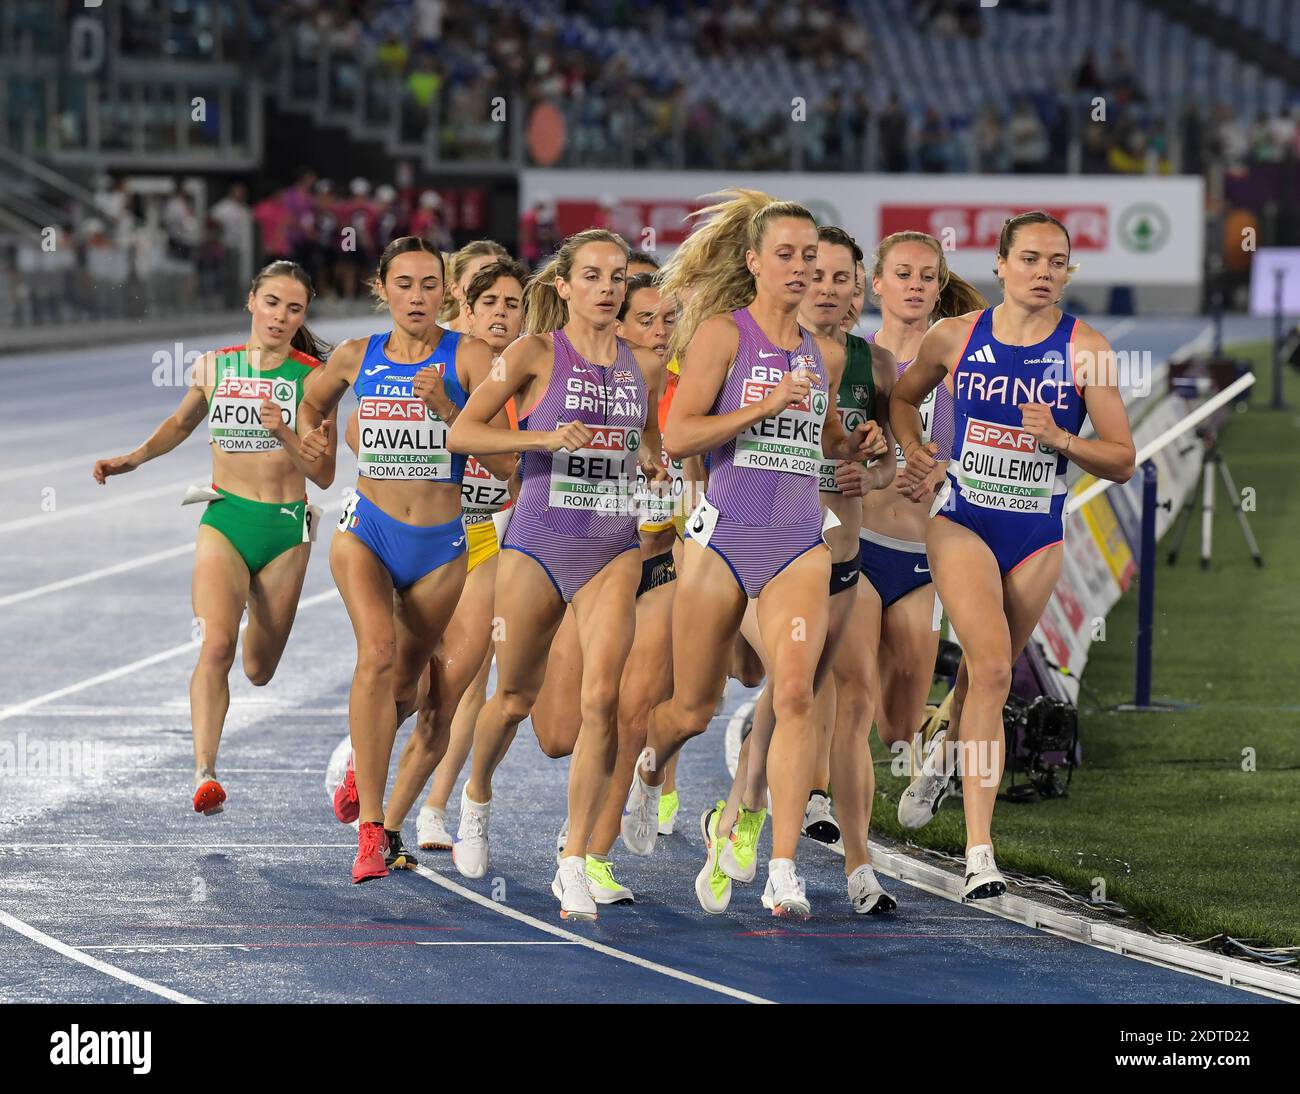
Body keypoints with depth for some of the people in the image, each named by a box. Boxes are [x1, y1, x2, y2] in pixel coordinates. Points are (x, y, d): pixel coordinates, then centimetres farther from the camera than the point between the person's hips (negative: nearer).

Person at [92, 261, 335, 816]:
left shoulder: (314, 379, -4)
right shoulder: (213, 367, 2)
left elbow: (324, 474, -6)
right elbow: (182, 423, 23)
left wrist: (285, 436, -22)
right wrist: (133, 459, 9)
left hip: (286, 530, 0)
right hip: (224, 520, 0)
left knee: (258, 671, 12)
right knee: (216, 645, -24)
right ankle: (204, 774, -28)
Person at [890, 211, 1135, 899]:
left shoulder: (1085, 349, -6)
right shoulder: (954, 337, -2)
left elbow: (1123, 462, -5)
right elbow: (902, 397, 19)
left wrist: (1060, 439, -21)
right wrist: (914, 450, 0)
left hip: (1038, 534, 2)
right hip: (961, 522, -2)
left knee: (986, 672, 15)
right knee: (992, 667, -20)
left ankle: (944, 756, 52)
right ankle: (979, 853, -24)